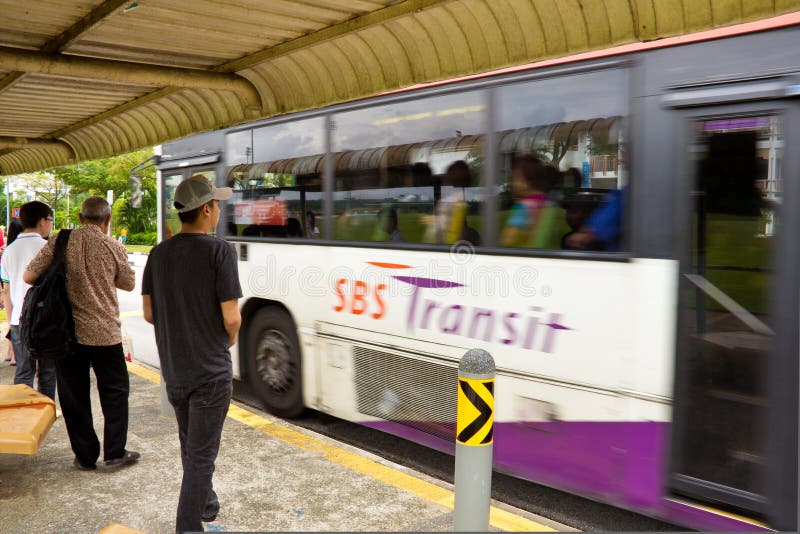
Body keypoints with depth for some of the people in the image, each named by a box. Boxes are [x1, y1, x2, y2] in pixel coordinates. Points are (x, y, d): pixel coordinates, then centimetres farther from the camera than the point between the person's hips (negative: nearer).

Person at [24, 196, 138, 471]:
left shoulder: (60, 242, -4)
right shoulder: (113, 247, -6)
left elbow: (28, 277, -6)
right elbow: (128, 284, 8)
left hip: (67, 332, 1)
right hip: (105, 333, -1)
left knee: (74, 396, 12)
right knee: (114, 391, 14)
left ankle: (85, 456, 20)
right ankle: (114, 451, 16)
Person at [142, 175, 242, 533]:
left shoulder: (158, 253, 1)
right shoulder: (219, 251, -16)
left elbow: (149, 313, 6)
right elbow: (231, 318, -18)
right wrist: (230, 338, 3)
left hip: (172, 370, 6)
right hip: (210, 371, -6)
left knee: (190, 446, 24)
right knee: (201, 454, 5)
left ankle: (205, 504, 43)